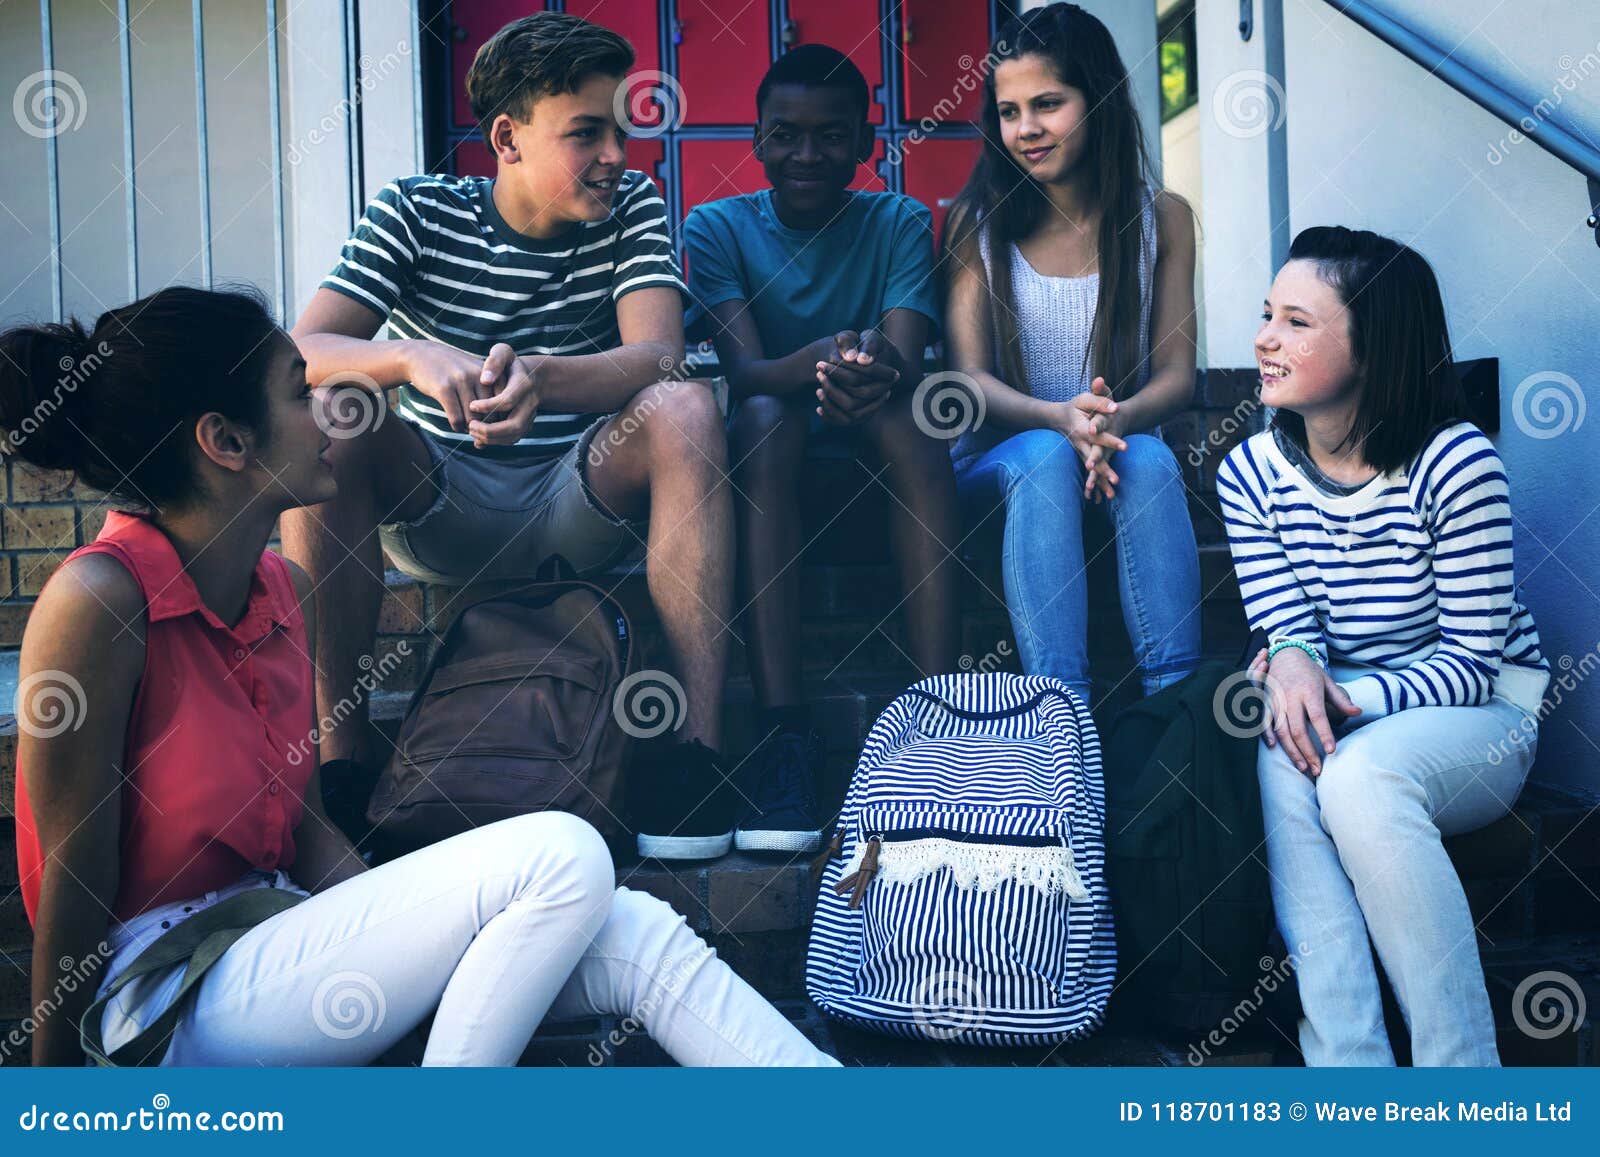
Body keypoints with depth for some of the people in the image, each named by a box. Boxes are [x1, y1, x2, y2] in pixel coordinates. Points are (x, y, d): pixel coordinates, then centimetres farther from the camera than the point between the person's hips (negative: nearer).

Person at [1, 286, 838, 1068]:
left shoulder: (286, 594, 7)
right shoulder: (99, 599, -16)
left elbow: (304, 832, 10)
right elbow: (74, 875, -13)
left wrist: (431, 935, 0)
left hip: (268, 933, 7)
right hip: (167, 1000, -7)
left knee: (636, 939, -11)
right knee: (561, 856, -22)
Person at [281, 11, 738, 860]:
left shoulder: (632, 206, -1)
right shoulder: (415, 213, -4)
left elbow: (658, 359, -18)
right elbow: (300, 357, -17)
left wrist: (540, 378, -40)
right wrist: (412, 357, -39)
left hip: (583, 504, 0)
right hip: (439, 510, 0)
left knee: (684, 409, -28)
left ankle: (695, 739, -31)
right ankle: (339, 747, -23)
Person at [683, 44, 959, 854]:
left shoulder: (899, 224, 1)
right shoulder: (717, 228, 0)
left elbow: (909, 360, -16)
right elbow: (744, 371, -17)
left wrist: (878, 370, -42)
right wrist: (820, 360, -41)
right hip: (769, 456, 0)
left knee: (905, 415, -31)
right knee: (764, 418, -33)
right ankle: (784, 734, -41)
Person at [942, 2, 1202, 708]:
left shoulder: (1161, 218, 4)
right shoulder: (977, 223, 1)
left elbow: (1177, 374, -1)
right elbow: (968, 376, -7)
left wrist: (1117, 418, -25)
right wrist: (1062, 419, -28)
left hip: (1122, 447, 1)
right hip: (997, 461, -1)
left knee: (1149, 461, -33)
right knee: (1044, 459, -35)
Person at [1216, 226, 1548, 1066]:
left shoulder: (1454, 462, -16)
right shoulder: (1250, 472, -2)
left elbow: (1474, 658, -15)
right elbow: (1285, 628, -4)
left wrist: (1352, 701, -31)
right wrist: (1293, 669, -29)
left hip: (1482, 714, -3)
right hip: (1344, 712, 4)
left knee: (1357, 773, -36)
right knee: (1284, 762, -32)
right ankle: (1346, 1063, -33)